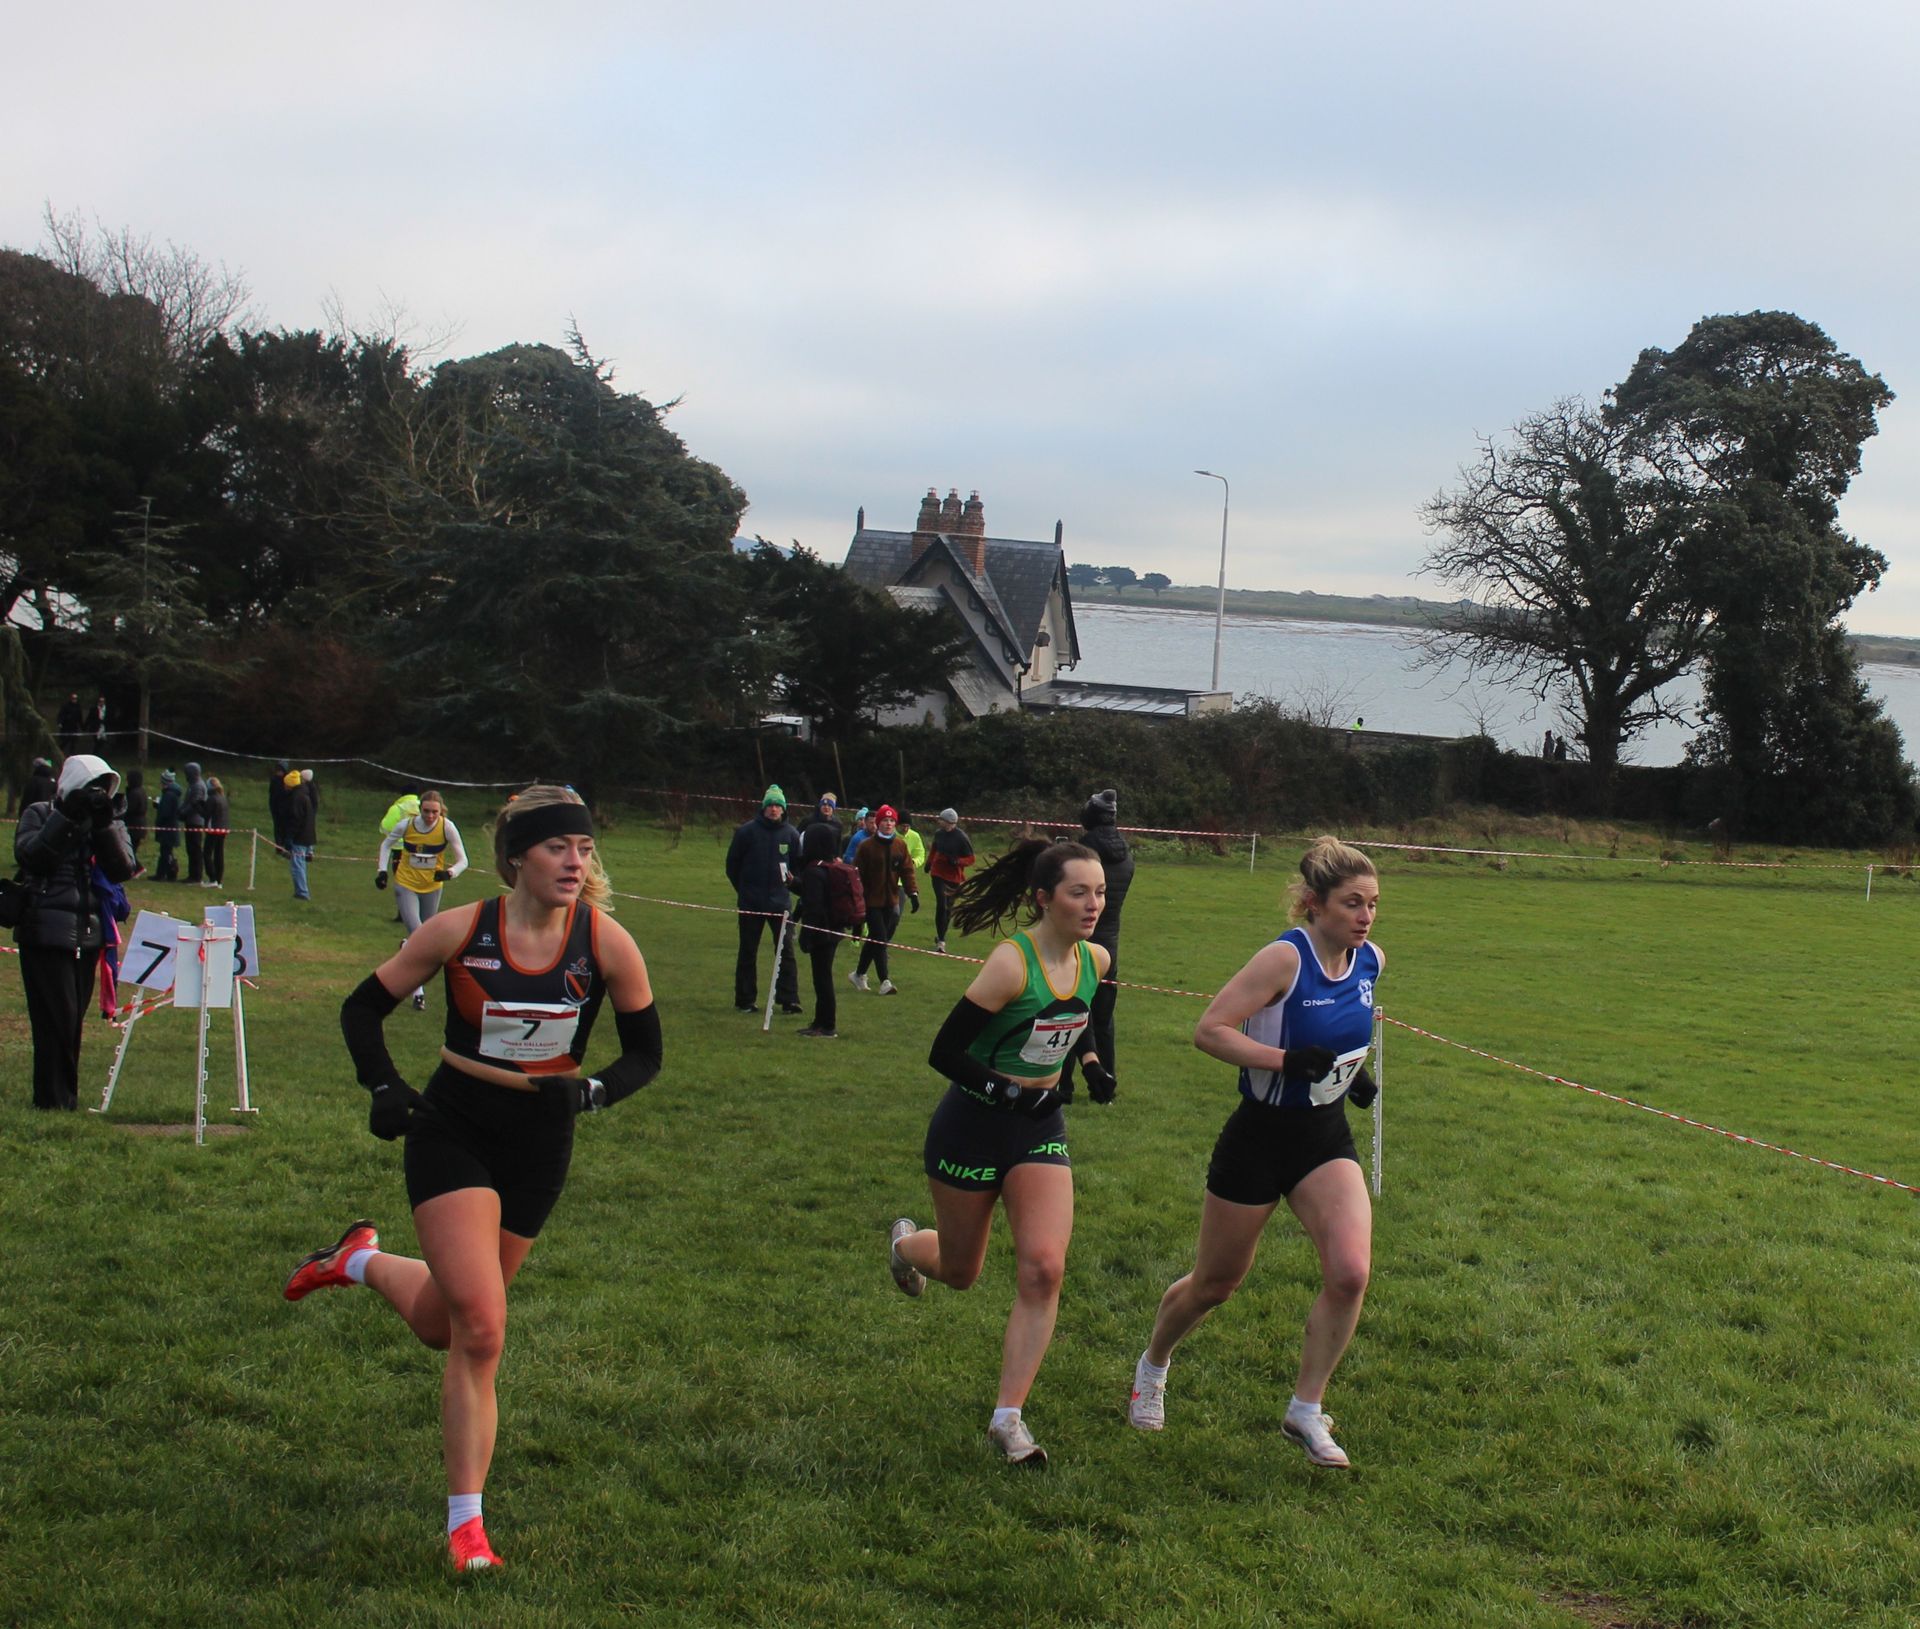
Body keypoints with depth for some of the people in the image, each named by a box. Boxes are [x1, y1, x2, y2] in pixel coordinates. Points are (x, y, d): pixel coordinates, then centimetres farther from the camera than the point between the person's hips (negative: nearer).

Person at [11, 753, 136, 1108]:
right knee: (56, 1021, -8)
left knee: (73, 1022, 10)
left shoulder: (110, 823, 11)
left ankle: (66, 1099, 17)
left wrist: (104, 824, -15)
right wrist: (66, 817, -21)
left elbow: (123, 869, -5)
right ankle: (53, 1102, -2)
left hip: (89, 937, 4)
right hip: (46, 933, -4)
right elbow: (31, 855, -17)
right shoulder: (39, 814, 2)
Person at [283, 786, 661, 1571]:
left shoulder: (607, 943, -11)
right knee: (480, 1331, -14)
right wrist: (385, 1088, -15)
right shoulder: (460, 931, -13)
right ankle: (465, 1522, 6)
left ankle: (361, 1259, 43)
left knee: (444, 1326, 14)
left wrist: (594, 1089, -19)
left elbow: (645, 1052, 0)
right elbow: (363, 1008, 0)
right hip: (452, 1133, -3)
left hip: (539, 1149, 3)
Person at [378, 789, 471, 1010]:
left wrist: (450, 872, -34)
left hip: (432, 887, 2)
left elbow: (462, 860, -14)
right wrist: (382, 870, -4)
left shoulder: (447, 827, -17)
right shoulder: (406, 824, -15)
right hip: (406, 885, -2)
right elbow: (387, 843, 6)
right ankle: (418, 993, -12)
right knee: (417, 933, -16)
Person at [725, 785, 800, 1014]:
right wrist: (743, 890, 6)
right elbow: (732, 863, 4)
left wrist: (789, 883, 6)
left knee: (785, 951, -1)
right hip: (751, 904, -1)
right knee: (748, 952, 6)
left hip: (781, 902, 1)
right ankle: (746, 1000, 14)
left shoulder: (791, 834, 2)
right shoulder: (747, 831, -5)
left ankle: (789, 999, 2)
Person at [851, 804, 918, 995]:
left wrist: (913, 893, -10)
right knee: (880, 940, -8)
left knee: (875, 940, 13)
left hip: (891, 901, 5)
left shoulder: (900, 846, 3)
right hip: (872, 901, -5)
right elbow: (857, 874, -8)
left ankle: (859, 974, 29)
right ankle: (884, 982, -6)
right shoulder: (866, 846, -9)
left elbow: (907, 871, 2)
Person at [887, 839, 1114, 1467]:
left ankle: (1008, 1417, -3)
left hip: (1041, 1129, 5)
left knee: (1043, 1269, -13)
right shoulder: (1013, 962, -23)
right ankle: (904, 1243, 51)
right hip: (974, 1125, -5)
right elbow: (944, 1052, -21)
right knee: (959, 1272, 14)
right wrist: (1007, 1091, -27)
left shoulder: (1094, 960, -3)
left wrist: (1091, 1064, 3)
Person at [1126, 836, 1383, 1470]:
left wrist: (1354, 1068, 6)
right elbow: (1208, 1030, -24)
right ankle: (1152, 1367, 41)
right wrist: (1287, 1059, -32)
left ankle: (1306, 1411, 4)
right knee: (1215, 1284, 11)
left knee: (1349, 1274, -15)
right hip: (1260, 1137, -5)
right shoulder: (1286, 959, -21)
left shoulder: (1371, 961, -1)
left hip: (1326, 1138, 5)